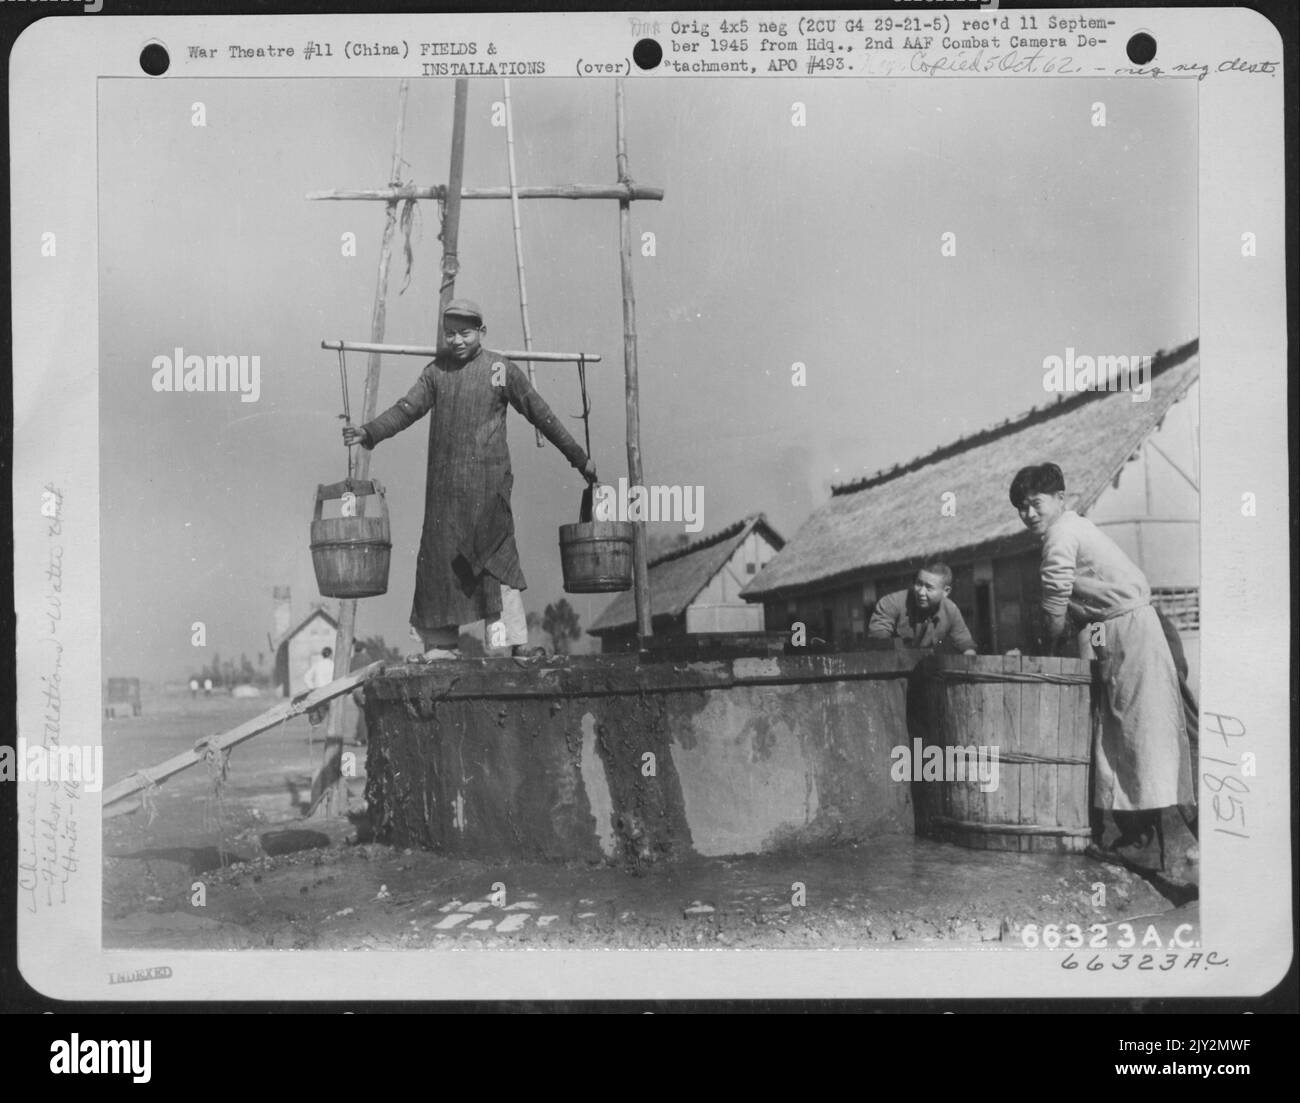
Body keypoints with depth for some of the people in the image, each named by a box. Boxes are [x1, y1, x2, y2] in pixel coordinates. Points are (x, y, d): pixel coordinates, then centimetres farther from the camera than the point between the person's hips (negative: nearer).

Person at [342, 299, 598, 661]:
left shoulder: (501, 370, 3)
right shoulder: (436, 370, 12)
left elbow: (541, 414, 5)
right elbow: (408, 408, 4)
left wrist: (579, 458, 8)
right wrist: (369, 432, -13)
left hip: (487, 480, -3)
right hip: (443, 484, 3)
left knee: (495, 555, -8)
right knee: (439, 558, 2)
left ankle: (512, 639, -4)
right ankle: (441, 643, 8)